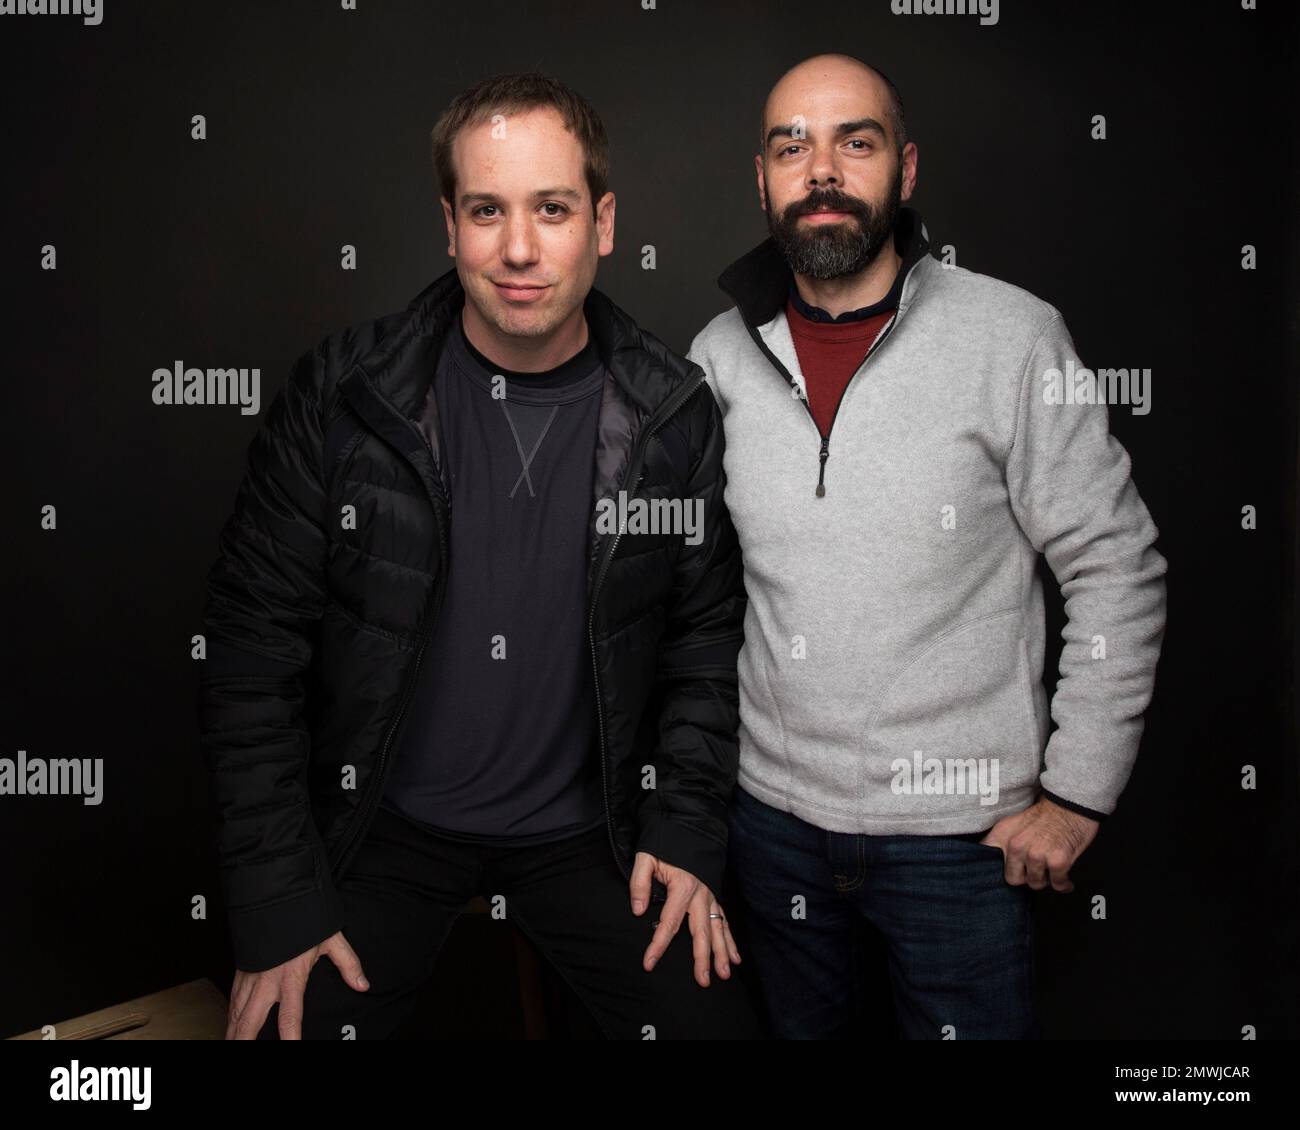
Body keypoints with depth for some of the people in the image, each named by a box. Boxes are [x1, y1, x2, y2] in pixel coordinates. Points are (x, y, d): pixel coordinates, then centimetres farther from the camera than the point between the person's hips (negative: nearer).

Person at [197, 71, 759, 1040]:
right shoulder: (341, 396, -13)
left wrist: (687, 829, -5)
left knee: (714, 1018, 2)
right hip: (381, 823, 0)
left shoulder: (676, 413, -8)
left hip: (591, 827, 1)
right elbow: (255, 646, -10)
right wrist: (278, 903, -10)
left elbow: (708, 633, 1)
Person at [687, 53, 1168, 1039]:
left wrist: (1077, 793, -7)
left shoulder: (1014, 339, -12)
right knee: (806, 1029, 23)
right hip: (774, 811, 4)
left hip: (961, 832, -3)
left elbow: (1118, 570, -7)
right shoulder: (719, 357, -1)